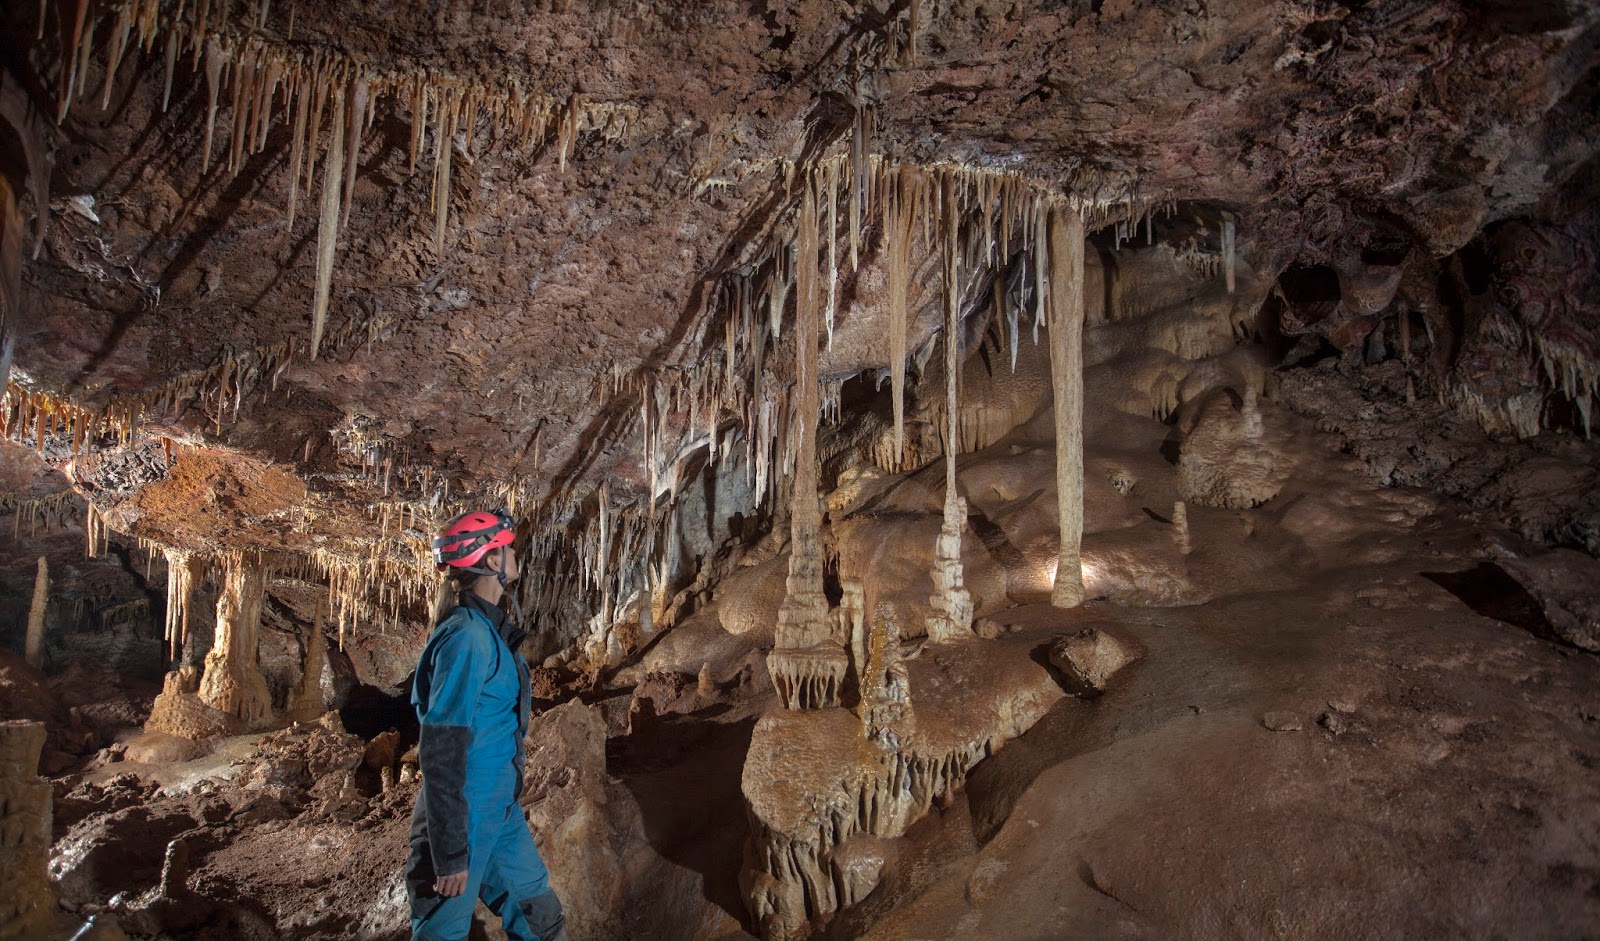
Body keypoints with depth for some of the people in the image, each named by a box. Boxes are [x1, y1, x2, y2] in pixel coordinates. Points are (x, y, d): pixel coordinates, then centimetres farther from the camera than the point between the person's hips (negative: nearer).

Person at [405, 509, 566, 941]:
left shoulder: (488, 628, 6)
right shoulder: (467, 637, -23)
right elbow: (441, 752, -25)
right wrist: (451, 854, -23)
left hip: (501, 812, 9)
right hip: (466, 820, -9)